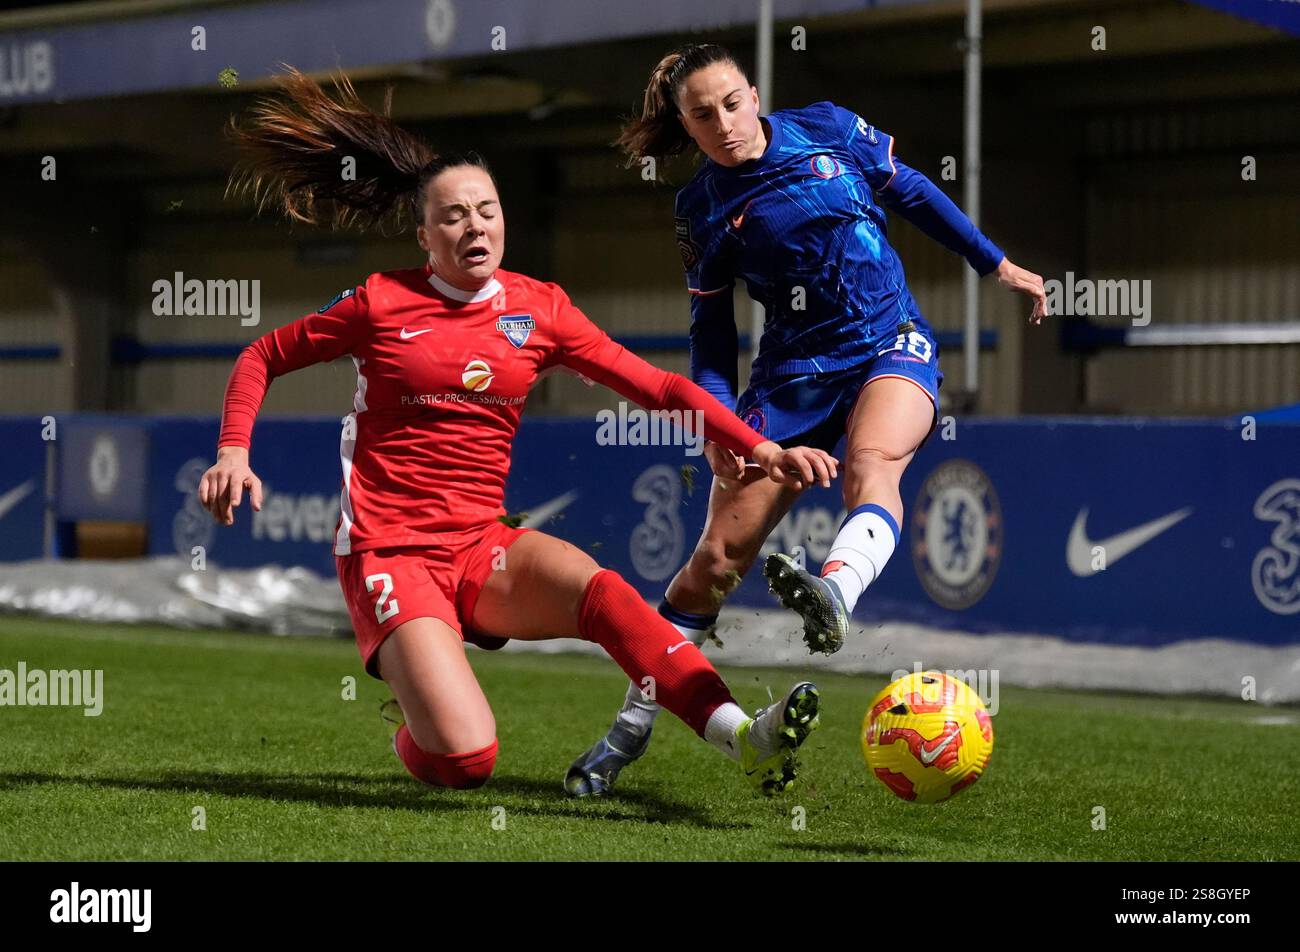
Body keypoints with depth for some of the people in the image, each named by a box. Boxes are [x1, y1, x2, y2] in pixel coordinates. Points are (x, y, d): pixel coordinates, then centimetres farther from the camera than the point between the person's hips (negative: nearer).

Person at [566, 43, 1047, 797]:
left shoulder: (829, 129, -1)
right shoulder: (704, 208, 0)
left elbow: (911, 192, 13)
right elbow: (710, 327, 6)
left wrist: (997, 264, 17)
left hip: (893, 343, -1)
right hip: (795, 370, 1)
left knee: (872, 462, -36)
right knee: (721, 553, -5)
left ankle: (836, 593, -66)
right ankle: (631, 728, 7)